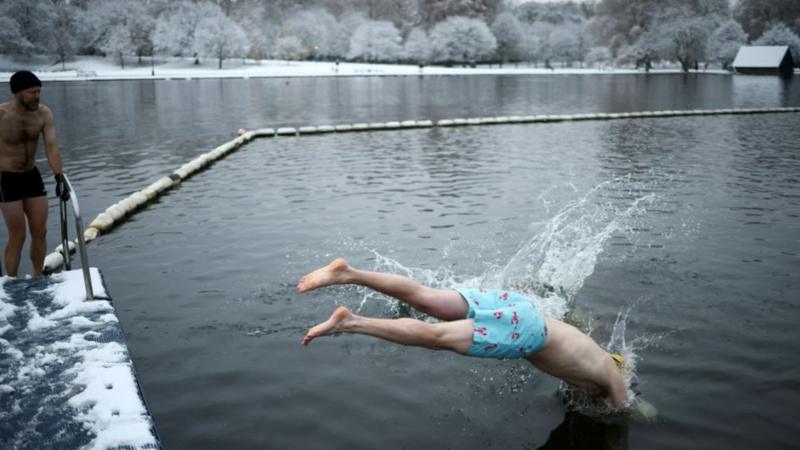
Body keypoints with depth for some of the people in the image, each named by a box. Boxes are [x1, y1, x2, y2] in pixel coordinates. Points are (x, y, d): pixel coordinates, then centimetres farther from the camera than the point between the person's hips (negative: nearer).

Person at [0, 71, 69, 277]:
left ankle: (38, 280, 24)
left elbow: (51, 147, -14)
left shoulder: (44, 113, -9)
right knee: (18, 236, -4)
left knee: (40, 232, 7)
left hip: (32, 176, 4)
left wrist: (59, 179, -23)